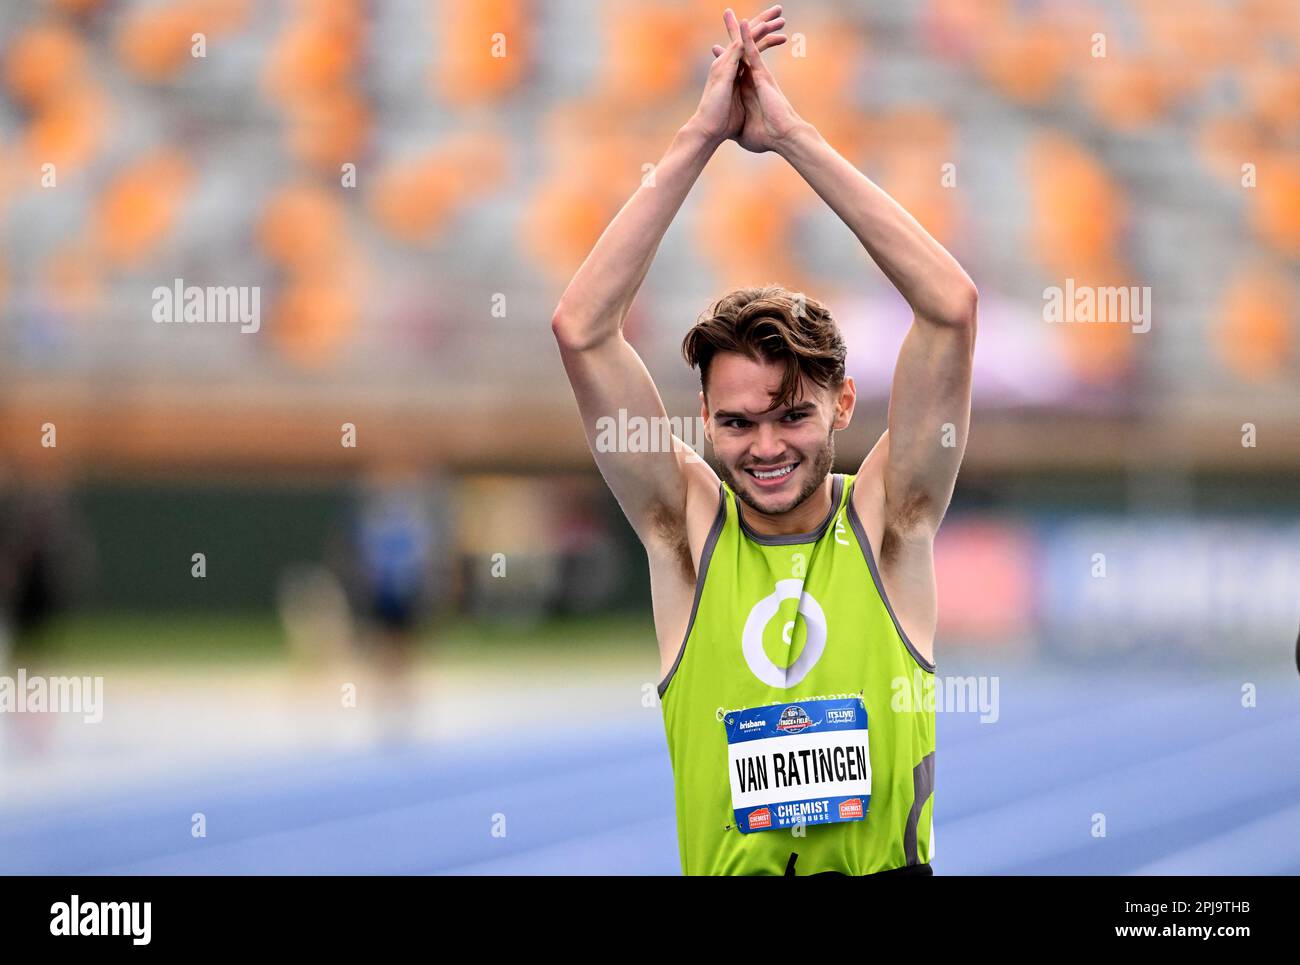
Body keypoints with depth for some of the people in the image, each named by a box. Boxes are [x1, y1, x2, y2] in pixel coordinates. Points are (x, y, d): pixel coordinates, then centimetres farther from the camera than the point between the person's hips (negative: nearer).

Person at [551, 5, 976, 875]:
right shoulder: (690, 530, 6)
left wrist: (794, 137, -3)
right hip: (728, 870, 1)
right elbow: (581, 329, -1)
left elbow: (952, 307, -3)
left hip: (887, 868, -1)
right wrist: (700, 140, -3)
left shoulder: (884, 519, 4)